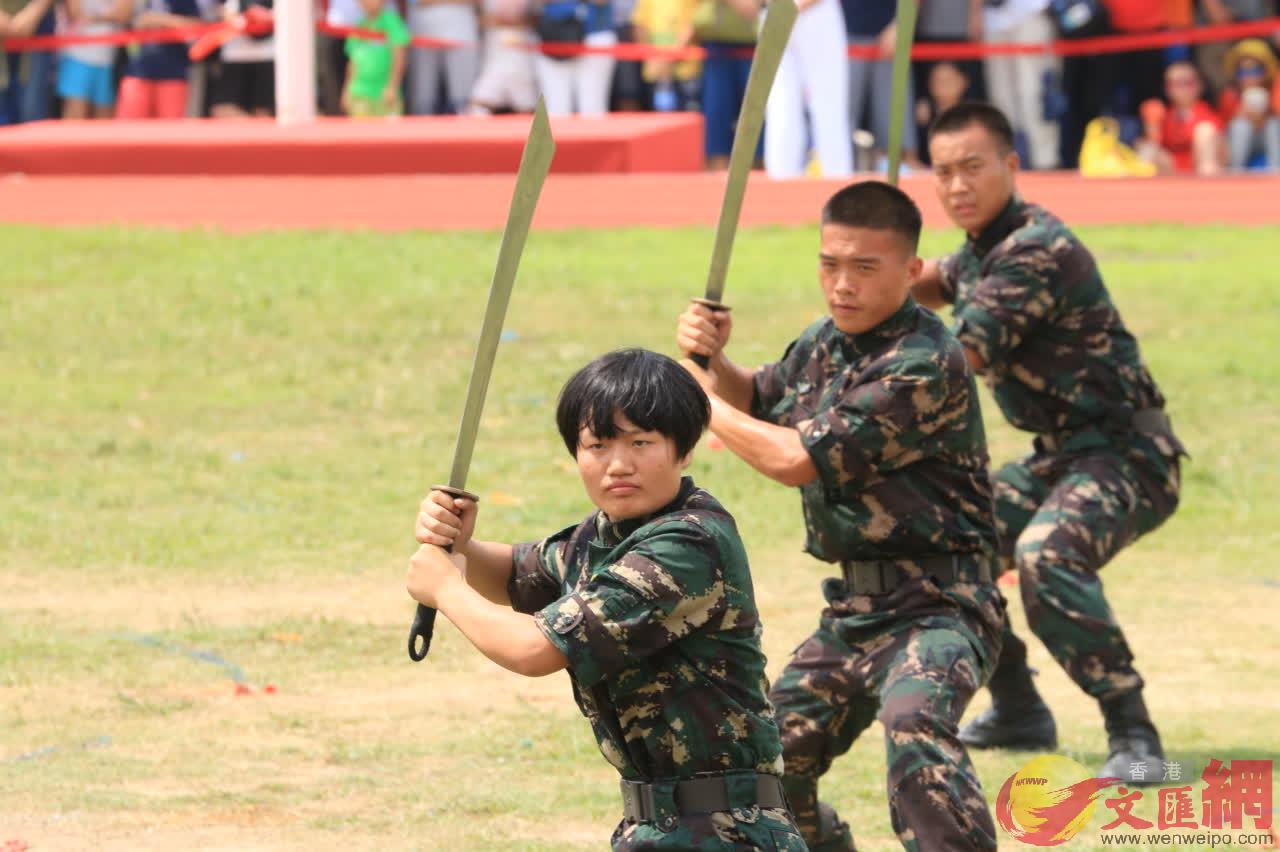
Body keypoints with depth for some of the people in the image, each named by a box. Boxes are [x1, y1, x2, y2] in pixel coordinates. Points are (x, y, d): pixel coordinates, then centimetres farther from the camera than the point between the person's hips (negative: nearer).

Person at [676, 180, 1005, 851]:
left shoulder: (926, 366, -20)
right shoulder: (826, 342, 8)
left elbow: (797, 459, -22)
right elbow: (756, 401, 29)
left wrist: (700, 399, -6)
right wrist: (714, 360, 5)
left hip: (934, 606, -9)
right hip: (854, 611, 9)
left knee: (913, 727, -37)